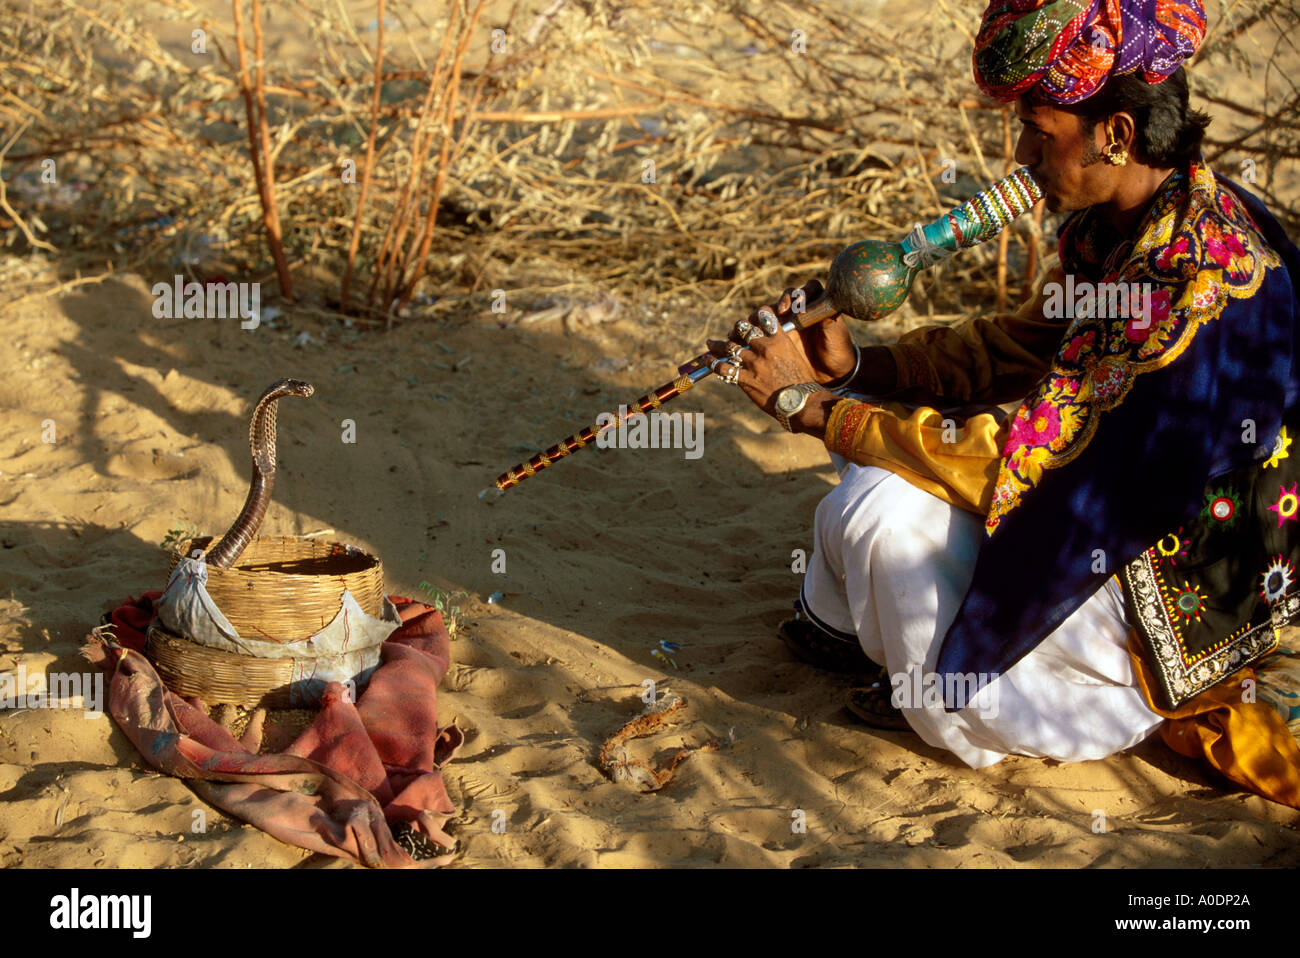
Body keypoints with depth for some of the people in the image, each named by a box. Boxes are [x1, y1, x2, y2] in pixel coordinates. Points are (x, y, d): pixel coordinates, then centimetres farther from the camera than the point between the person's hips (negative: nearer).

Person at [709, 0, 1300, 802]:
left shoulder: (1196, 277, -33)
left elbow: (1008, 457, -30)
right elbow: (1027, 347, 8)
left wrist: (806, 403, -21)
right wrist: (857, 366, -6)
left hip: (1179, 607, -10)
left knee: (880, 507, -22)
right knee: (890, 414, 11)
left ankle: (961, 709, 2)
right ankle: (843, 622, 27)